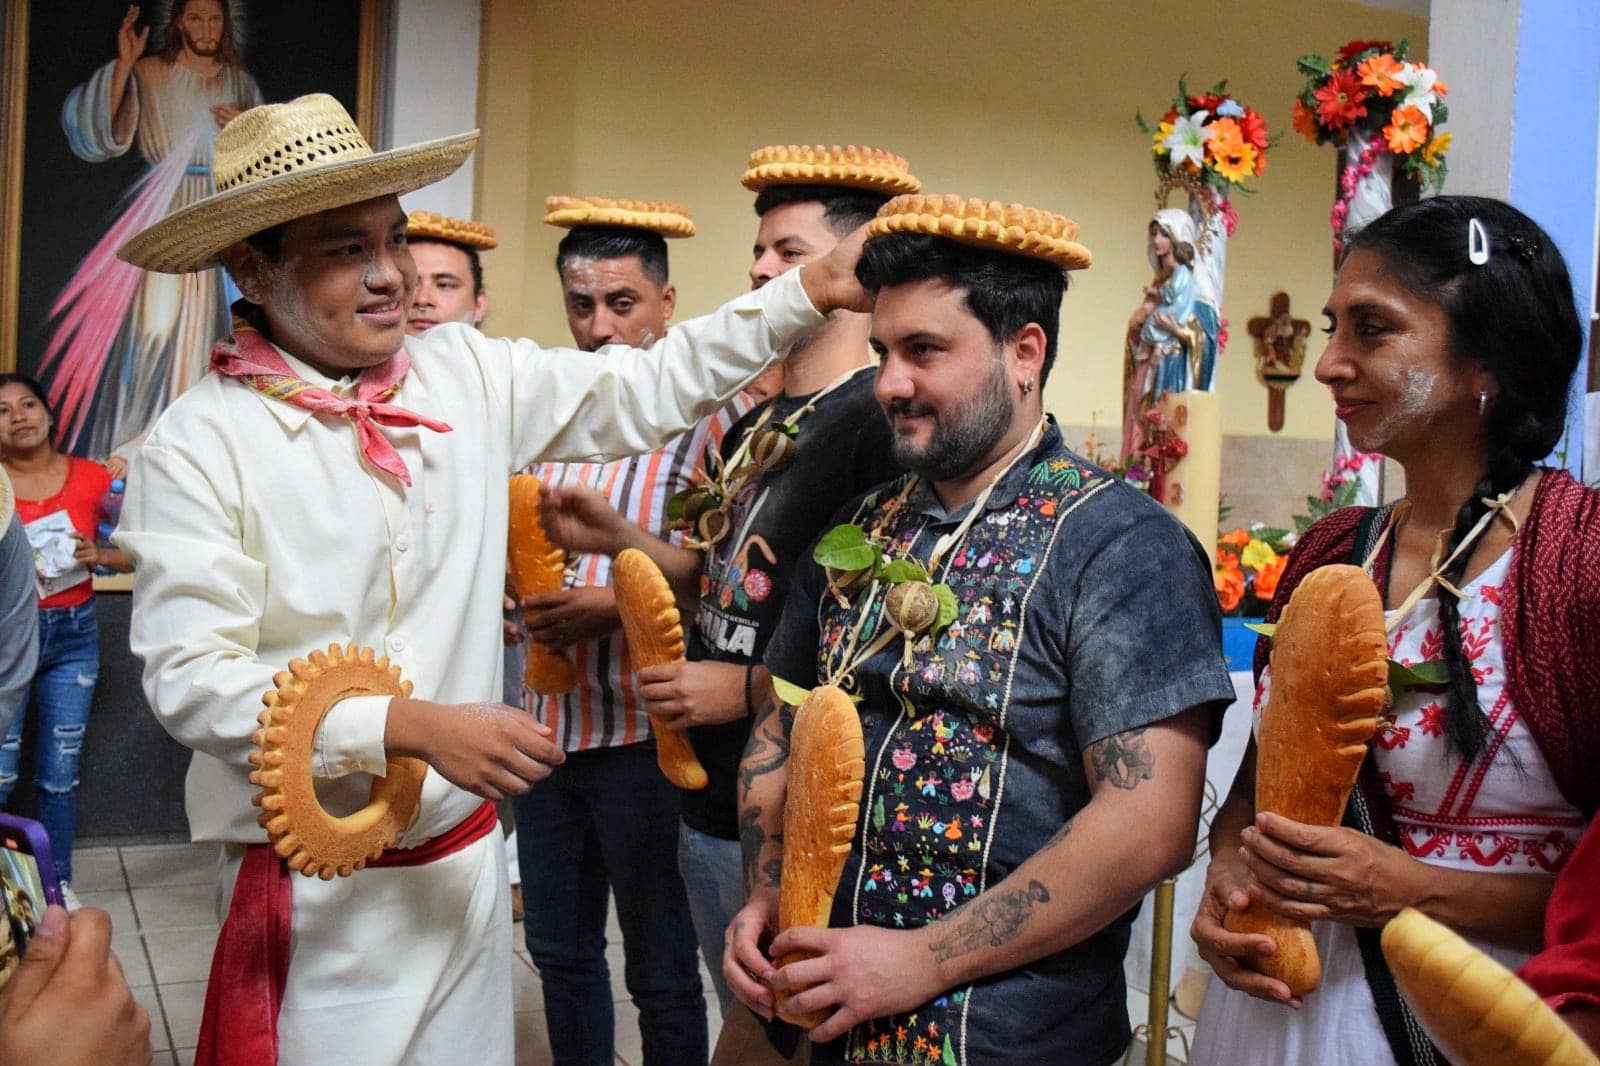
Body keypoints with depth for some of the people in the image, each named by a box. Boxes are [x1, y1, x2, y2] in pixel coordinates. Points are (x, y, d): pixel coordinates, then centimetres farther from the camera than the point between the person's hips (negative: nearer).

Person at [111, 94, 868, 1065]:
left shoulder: (467, 375, 2)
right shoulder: (201, 444, -11)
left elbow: (648, 391, 6)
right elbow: (193, 677, -16)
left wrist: (810, 293, 0)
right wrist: (413, 727, -23)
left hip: (465, 858, 4)